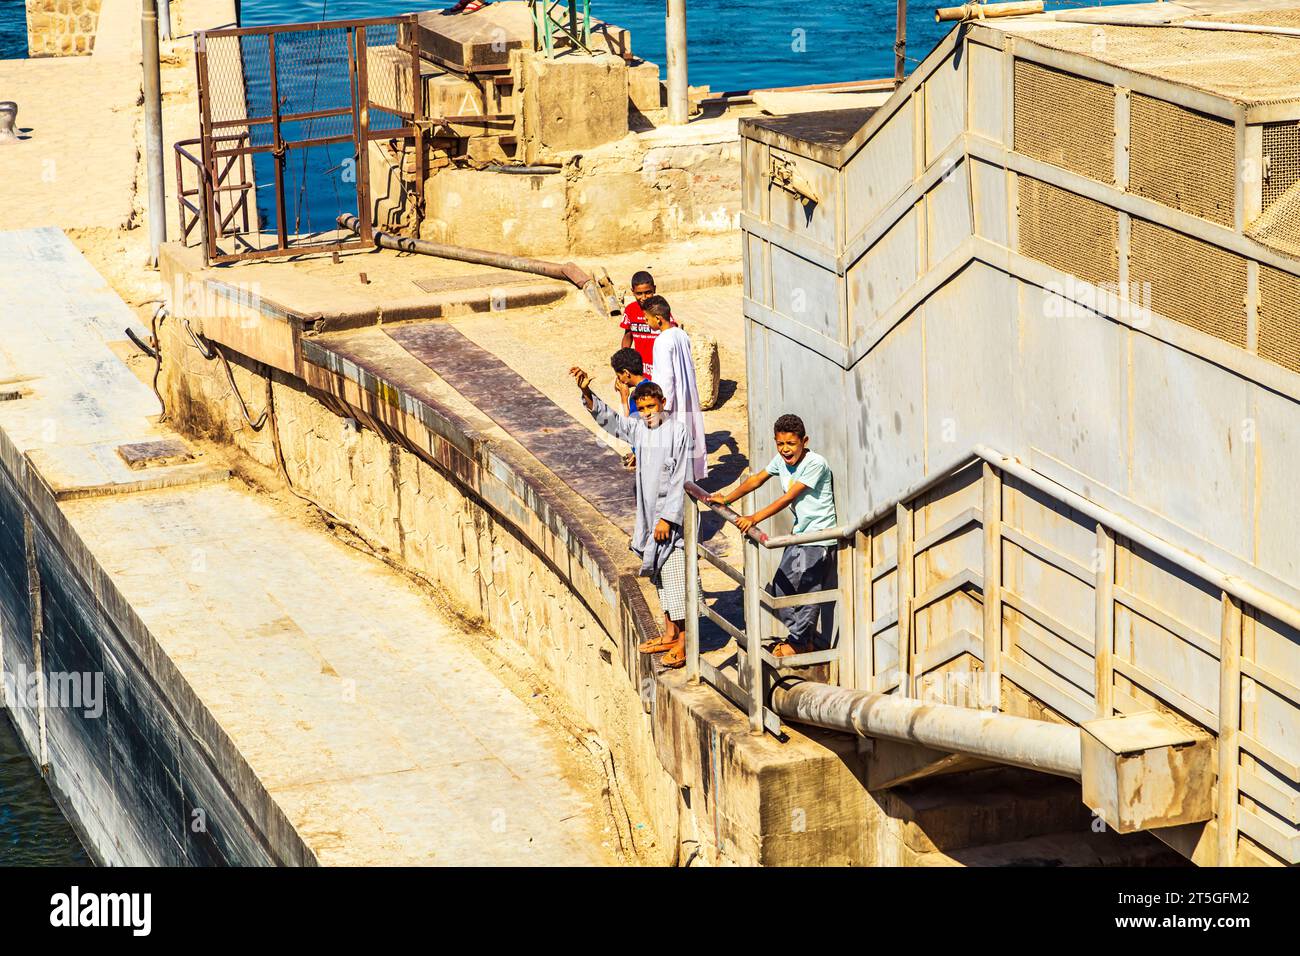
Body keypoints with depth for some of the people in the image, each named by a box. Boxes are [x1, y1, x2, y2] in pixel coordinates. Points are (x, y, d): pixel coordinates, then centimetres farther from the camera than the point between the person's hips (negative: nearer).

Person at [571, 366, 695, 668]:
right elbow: (608, 418, 10)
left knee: (676, 576, -5)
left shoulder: (677, 432, -15)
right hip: (649, 515, 7)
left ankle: (683, 640, 2)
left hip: (672, 517, -7)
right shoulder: (638, 428, 5)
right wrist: (586, 393, -6)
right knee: (659, 575, 15)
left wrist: (667, 518, -17)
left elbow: (679, 481, -16)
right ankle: (670, 634, 26)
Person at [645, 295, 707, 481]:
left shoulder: (663, 341, -21)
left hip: (673, 397, -9)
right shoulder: (682, 334, 5)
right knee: (689, 436, 17)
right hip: (688, 395, 9)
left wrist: (664, 406, -20)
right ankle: (692, 475, 26)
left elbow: (666, 375, -23)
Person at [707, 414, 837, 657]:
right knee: (780, 587, 9)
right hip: (799, 534, 9)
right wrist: (727, 499, 12)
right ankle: (803, 638, 20)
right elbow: (757, 480, 17)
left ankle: (798, 642, 9)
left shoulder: (815, 464, -22)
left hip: (819, 536, -9)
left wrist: (754, 518, -32)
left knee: (807, 589, -5)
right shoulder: (781, 460, 2)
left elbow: (788, 498, -27)